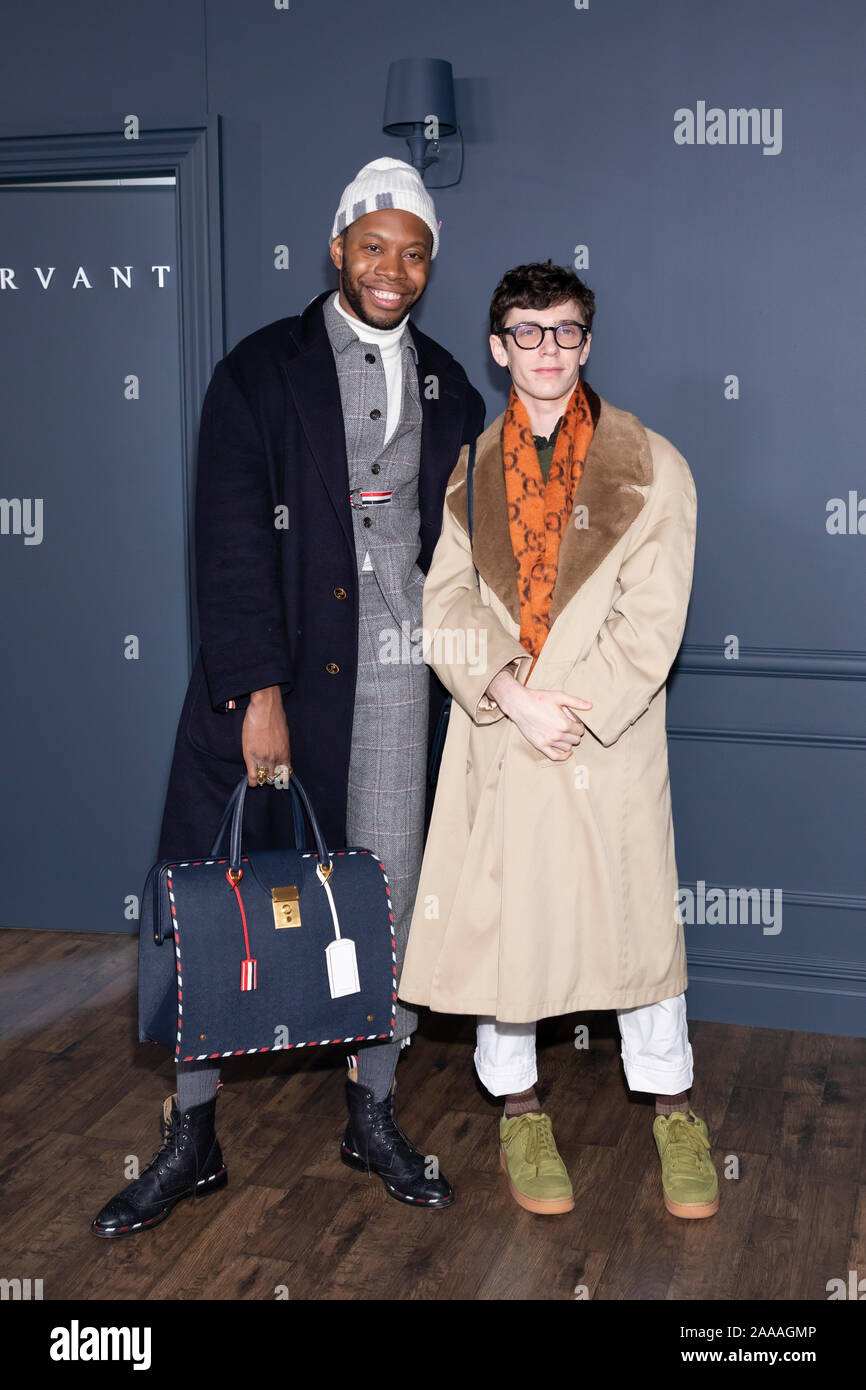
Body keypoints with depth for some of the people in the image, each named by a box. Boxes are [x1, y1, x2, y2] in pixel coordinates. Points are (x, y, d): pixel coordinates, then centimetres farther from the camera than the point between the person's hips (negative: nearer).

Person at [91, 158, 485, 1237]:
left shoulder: (449, 390, 12)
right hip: (270, 674, -3)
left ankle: (372, 1117, 26)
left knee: (387, 903, 8)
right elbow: (230, 542, -8)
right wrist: (257, 691, -15)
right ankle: (190, 1137, 16)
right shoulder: (261, 371, 0)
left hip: (395, 679, 3)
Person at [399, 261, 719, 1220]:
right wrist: (516, 700, -15)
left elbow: (652, 619, -7)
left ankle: (671, 1108, 25)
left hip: (612, 735, -2)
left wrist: (573, 710, -15)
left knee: (636, 907, 6)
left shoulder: (650, 465, -1)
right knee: (497, 912, 8)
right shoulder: (468, 466, 6)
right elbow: (446, 599, -1)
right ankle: (517, 1104, 28)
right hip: (496, 726, 2)